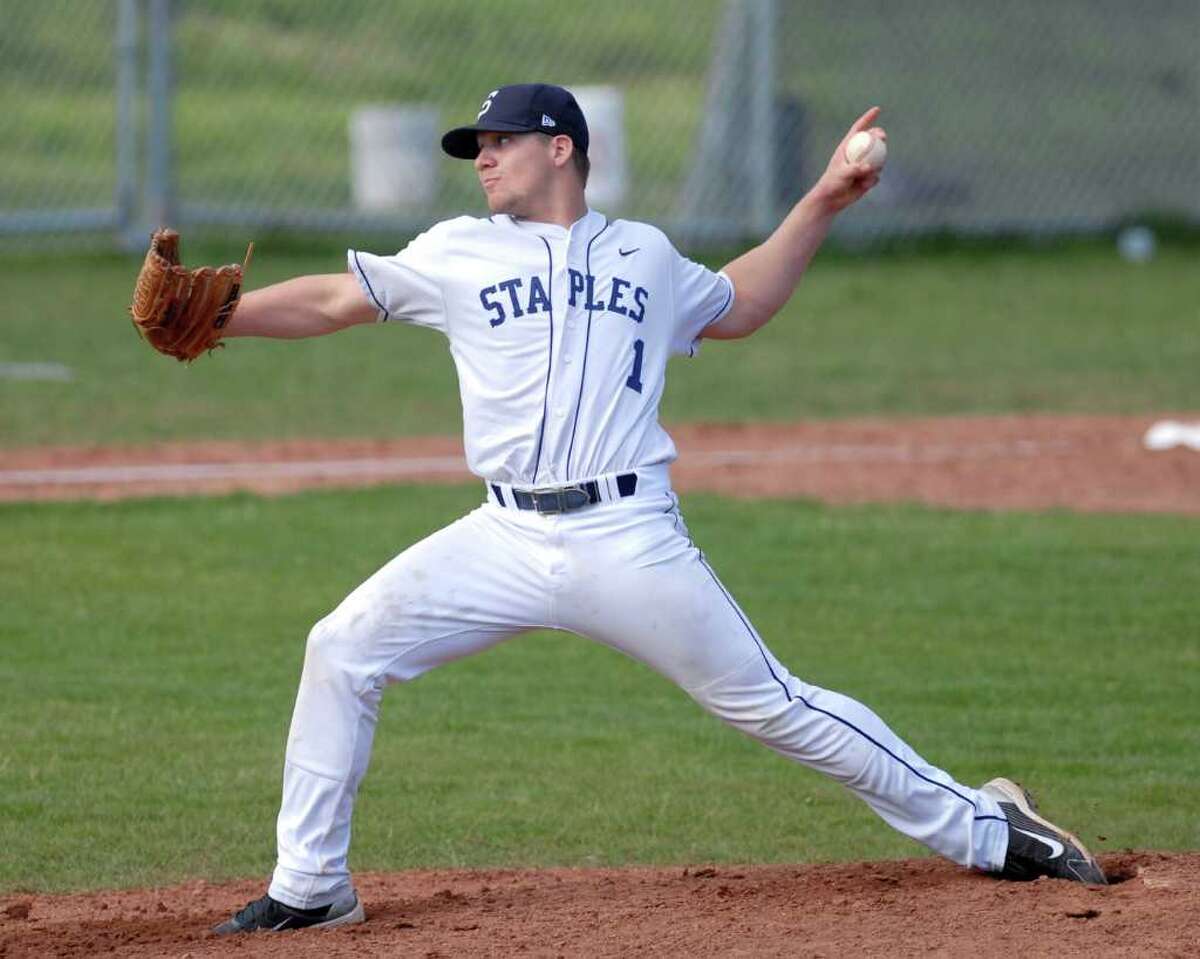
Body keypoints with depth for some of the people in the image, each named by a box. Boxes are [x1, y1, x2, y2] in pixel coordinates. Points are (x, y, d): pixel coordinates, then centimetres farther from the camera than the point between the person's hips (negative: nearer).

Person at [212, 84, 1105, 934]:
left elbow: (737, 306, 31)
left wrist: (822, 203, 25)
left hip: (631, 540, -1)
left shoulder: (645, 255, 14)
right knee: (343, 651, -10)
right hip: (508, 541, 2)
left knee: (773, 706, -2)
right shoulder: (458, 254, 11)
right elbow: (334, 300, 8)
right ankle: (311, 886, 1)